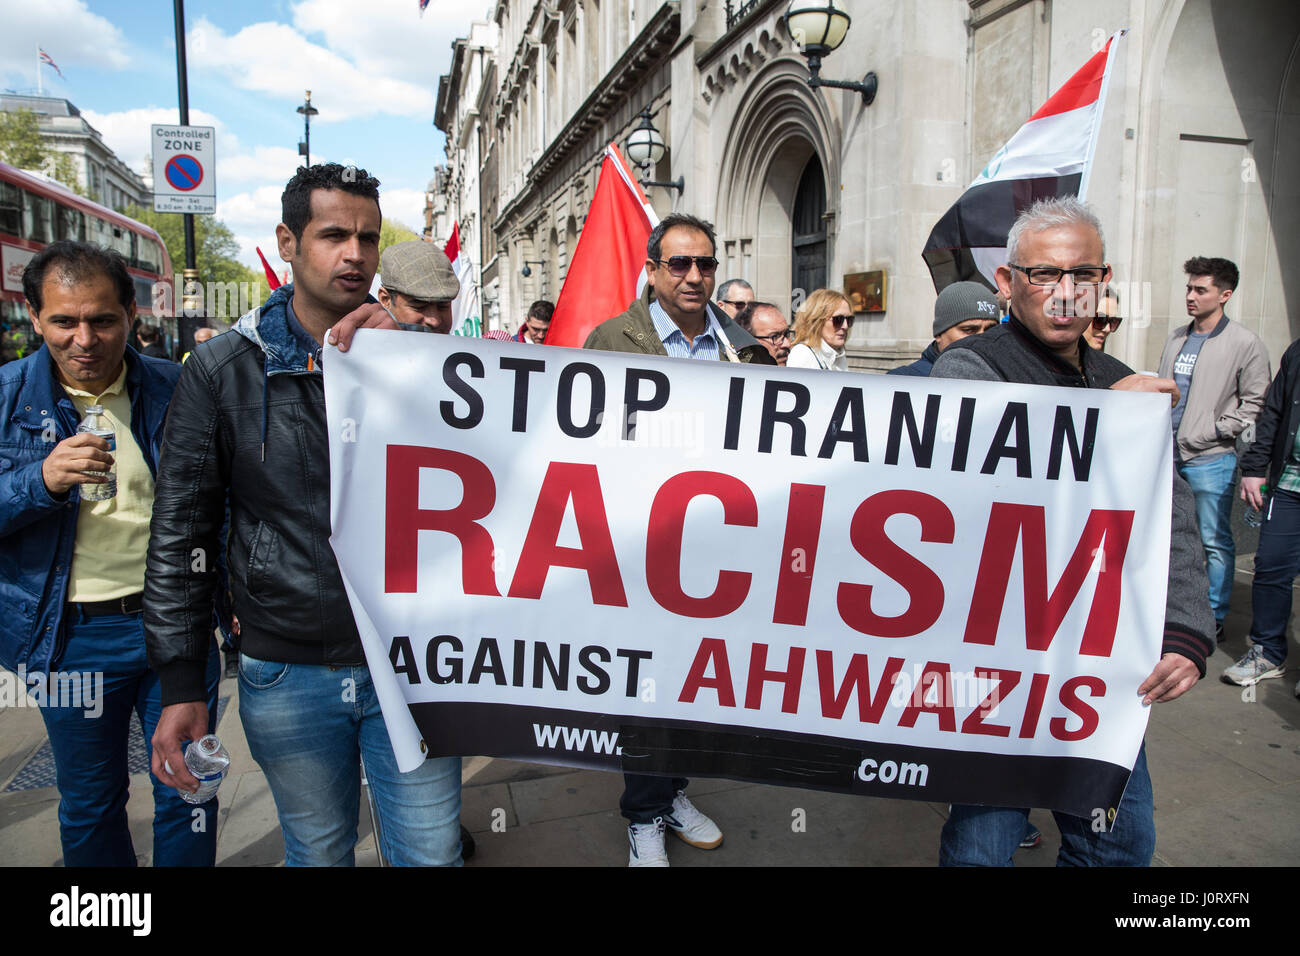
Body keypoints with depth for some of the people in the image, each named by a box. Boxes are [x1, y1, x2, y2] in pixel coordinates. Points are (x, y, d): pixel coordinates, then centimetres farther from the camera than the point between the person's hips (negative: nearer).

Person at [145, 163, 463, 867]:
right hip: (286, 674, 0)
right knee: (317, 852, 20)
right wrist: (178, 683, -2)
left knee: (431, 854, 11)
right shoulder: (222, 369, -3)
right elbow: (179, 531, 0)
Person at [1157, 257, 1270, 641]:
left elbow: (1256, 401, -6)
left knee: (1215, 541, 2)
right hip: (1167, 455, 6)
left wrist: (1217, 429, -12)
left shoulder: (1244, 343, -6)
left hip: (1210, 459, -6)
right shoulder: (1176, 338, 12)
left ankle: (1214, 617, 15)